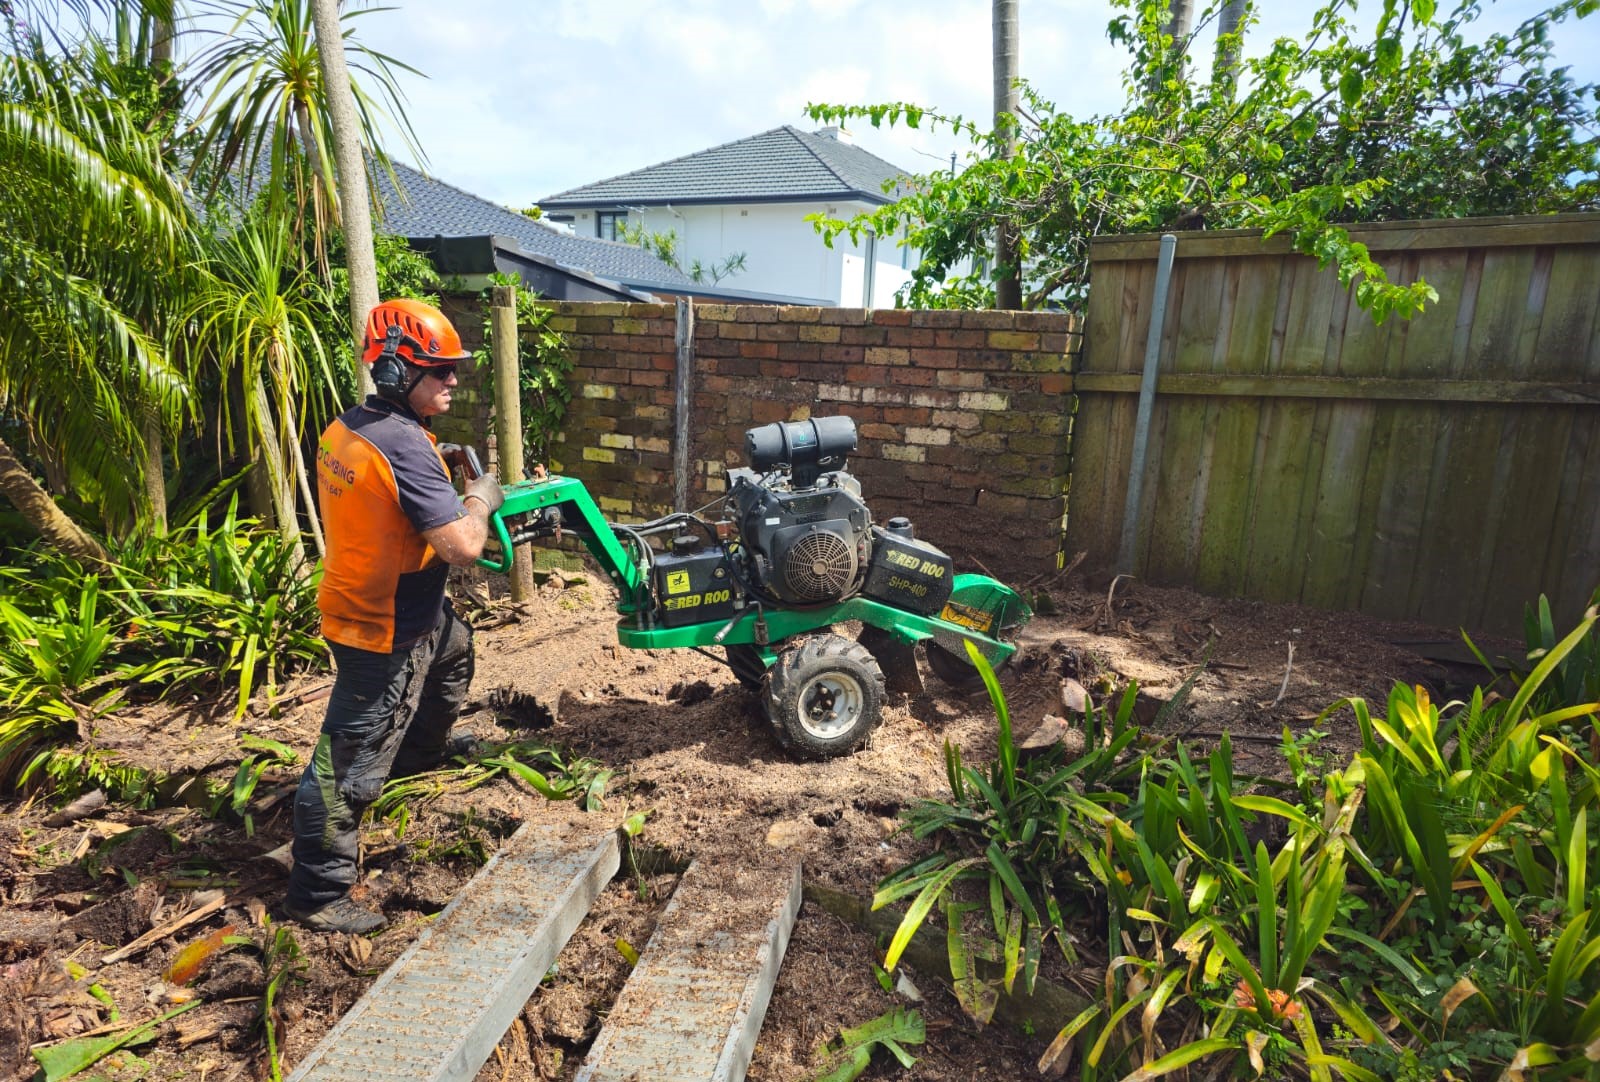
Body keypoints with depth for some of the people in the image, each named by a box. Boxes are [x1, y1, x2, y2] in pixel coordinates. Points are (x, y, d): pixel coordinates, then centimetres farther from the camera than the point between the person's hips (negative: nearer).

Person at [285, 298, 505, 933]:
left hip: (358, 597, 10)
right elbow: (462, 547, -31)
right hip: (386, 631, -10)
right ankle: (318, 893, 16)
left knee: (454, 649, 34)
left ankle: (421, 749, 57)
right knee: (352, 764, 1)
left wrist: (438, 471, 7)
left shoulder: (345, 428, 1)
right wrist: (481, 498, -12)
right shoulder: (404, 446, -28)